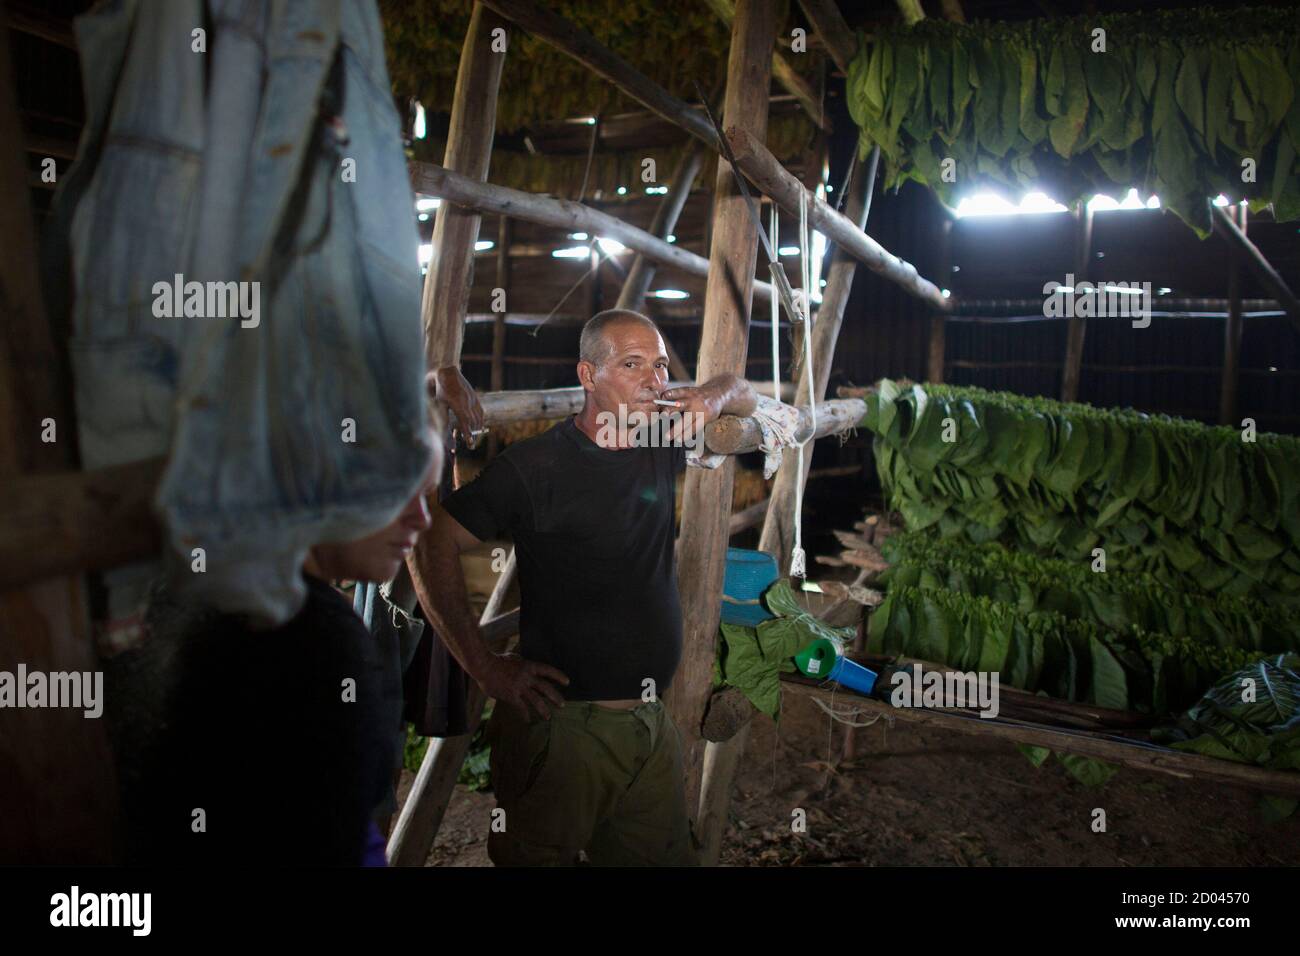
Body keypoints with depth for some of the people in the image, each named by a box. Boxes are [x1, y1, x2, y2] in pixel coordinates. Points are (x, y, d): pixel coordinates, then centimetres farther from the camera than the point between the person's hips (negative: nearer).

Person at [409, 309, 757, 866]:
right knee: (538, 857, 6)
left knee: (668, 855, 17)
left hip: (652, 724, 6)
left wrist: (716, 398, -2)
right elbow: (434, 546, -12)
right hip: (562, 725, -6)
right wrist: (486, 669, -14)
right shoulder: (534, 465, -12)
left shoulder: (660, 452, 5)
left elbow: (744, 396, 22)